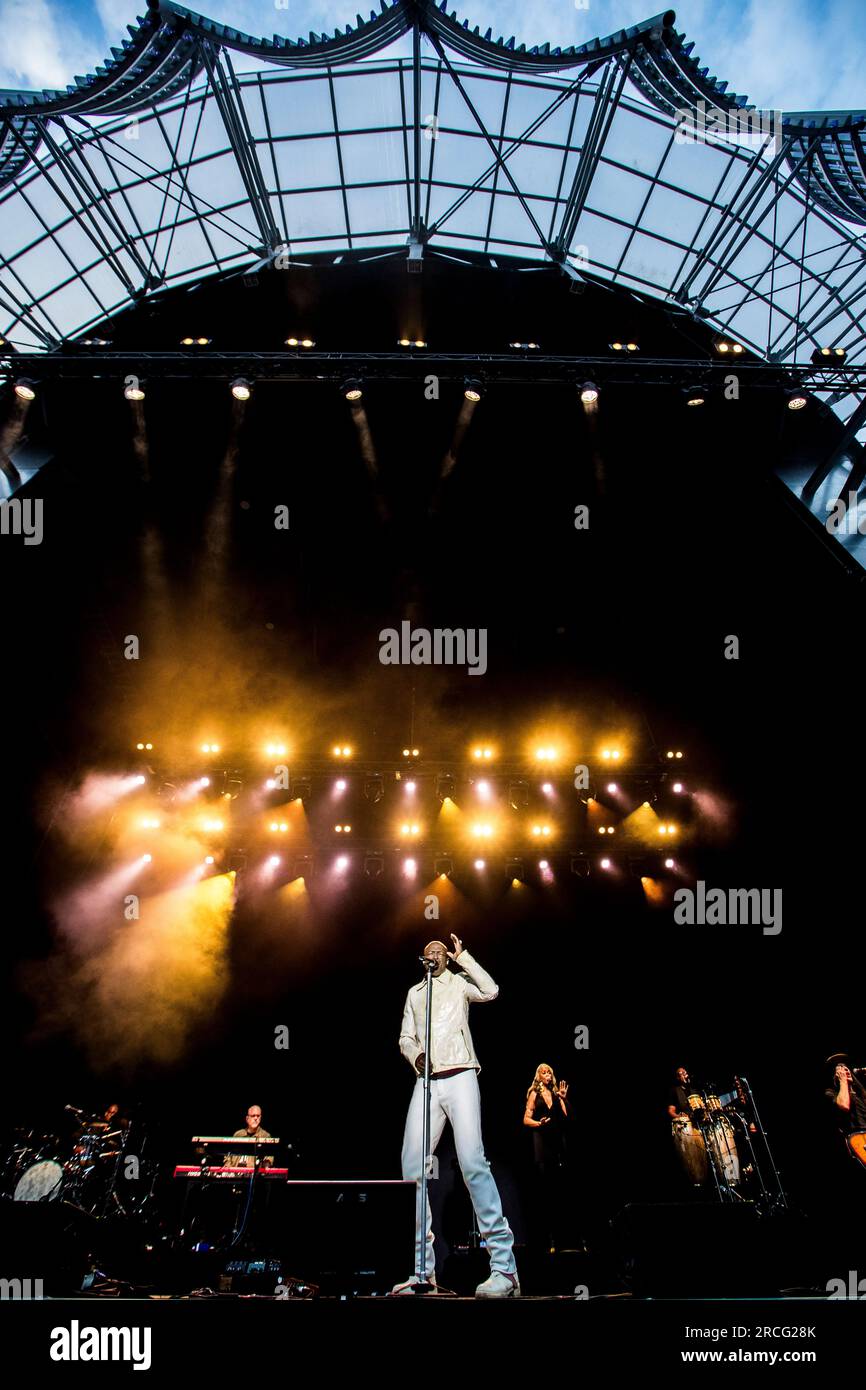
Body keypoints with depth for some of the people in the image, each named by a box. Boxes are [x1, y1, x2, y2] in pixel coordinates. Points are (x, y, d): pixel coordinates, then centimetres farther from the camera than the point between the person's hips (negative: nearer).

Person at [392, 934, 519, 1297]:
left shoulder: (459, 983, 12)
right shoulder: (414, 993, 24)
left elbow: (490, 991, -8)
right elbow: (406, 1037, 19)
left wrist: (463, 957, -2)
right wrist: (414, 1055, -3)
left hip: (459, 1078, -4)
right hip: (426, 1083, 5)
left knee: (473, 1163, -16)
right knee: (412, 1166, -4)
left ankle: (504, 1267, -14)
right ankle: (421, 1268, 4)